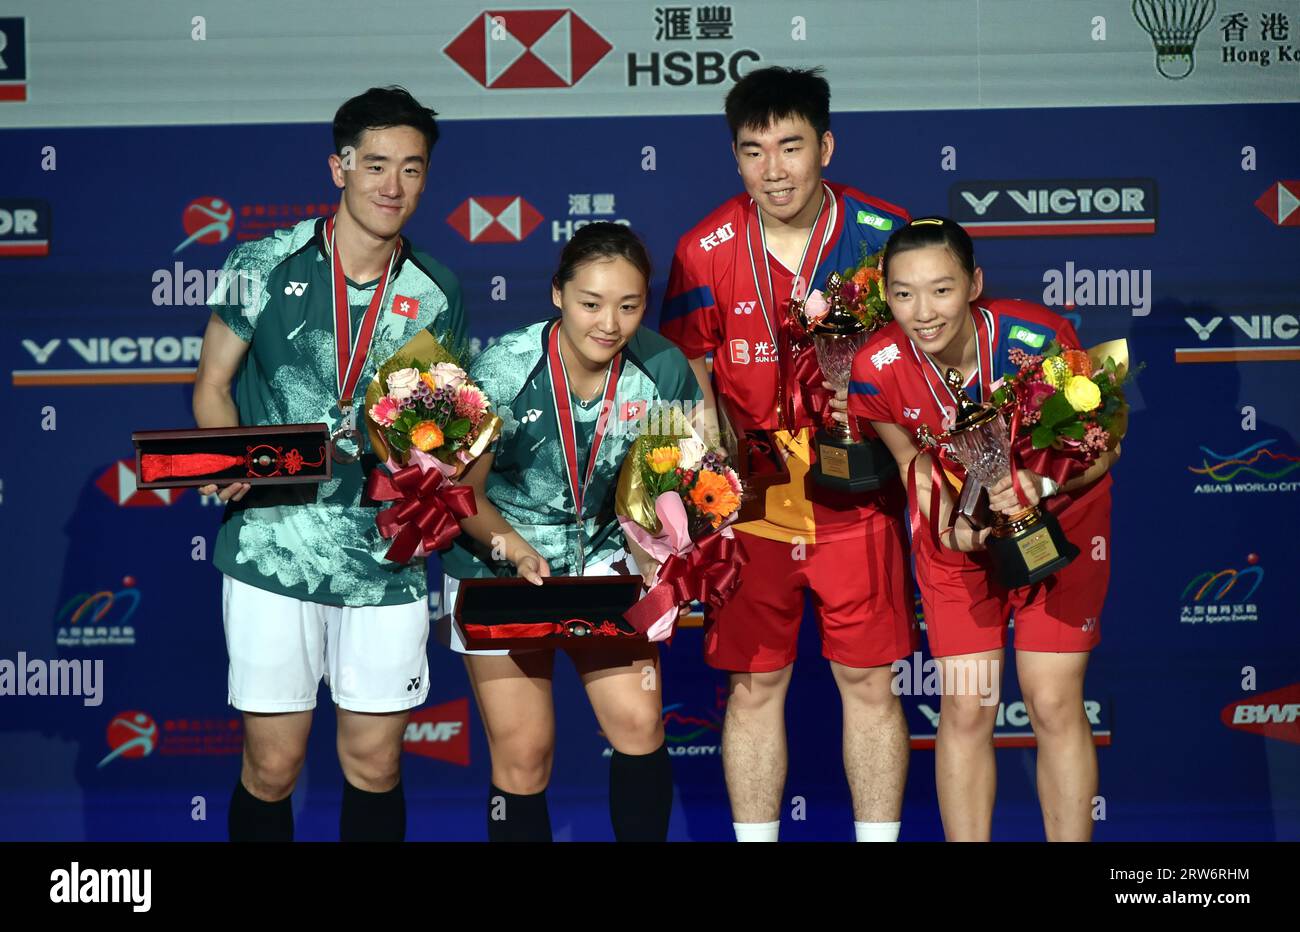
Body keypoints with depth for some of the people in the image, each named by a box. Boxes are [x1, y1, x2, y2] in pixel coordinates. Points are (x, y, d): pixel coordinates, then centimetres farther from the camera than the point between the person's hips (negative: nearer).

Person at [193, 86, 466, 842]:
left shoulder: (436, 295, 6)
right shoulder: (264, 266, -1)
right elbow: (212, 387, 5)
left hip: (388, 560, 2)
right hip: (275, 547, -2)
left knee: (375, 764, 8)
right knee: (272, 767, 3)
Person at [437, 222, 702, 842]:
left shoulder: (663, 371, -13)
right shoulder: (504, 370, -21)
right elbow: (464, 493, -13)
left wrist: (654, 563, -18)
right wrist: (517, 550, -29)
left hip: (603, 558, 2)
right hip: (499, 568, -2)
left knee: (639, 722, -9)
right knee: (523, 754, -2)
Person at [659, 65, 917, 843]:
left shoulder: (886, 234, -5)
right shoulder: (705, 251, -4)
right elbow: (688, 377, 5)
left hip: (858, 494, 0)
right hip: (750, 496, 0)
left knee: (870, 683, 5)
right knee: (754, 685, 7)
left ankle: (880, 836, 19)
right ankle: (754, 837, 20)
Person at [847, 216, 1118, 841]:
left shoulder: (1041, 338, -29)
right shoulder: (878, 367, -22)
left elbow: (1101, 444, -15)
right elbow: (912, 457, -2)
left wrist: (1041, 484, -34)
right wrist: (950, 517, -21)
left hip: (1059, 524, -2)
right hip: (958, 533, 2)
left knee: (1053, 703, -3)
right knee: (965, 709, 1)